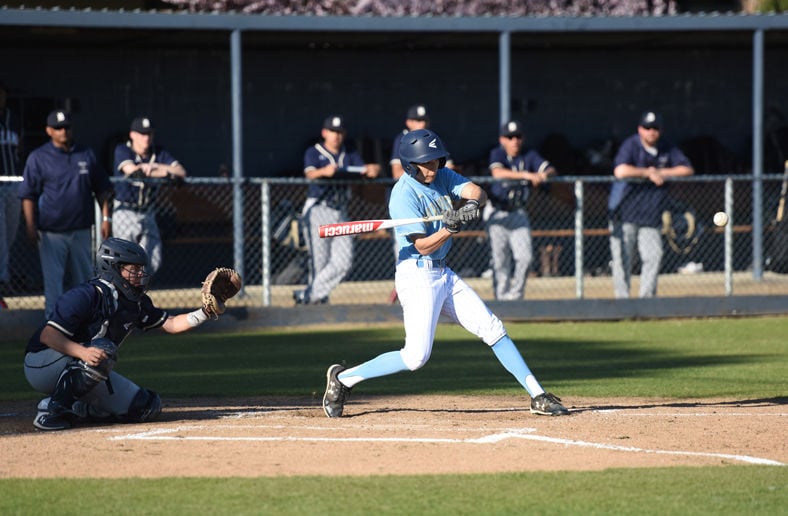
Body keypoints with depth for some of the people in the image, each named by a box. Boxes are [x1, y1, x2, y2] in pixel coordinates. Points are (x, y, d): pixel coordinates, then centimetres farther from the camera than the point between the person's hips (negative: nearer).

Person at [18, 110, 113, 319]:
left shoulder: (86, 155, 10)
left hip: (81, 231, 4)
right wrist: (30, 226, -13)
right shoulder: (38, 158, -2)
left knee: (84, 278, 10)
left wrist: (106, 218, 4)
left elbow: (102, 189, 14)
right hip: (51, 233, -4)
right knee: (53, 281, -4)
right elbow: (28, 195, -4)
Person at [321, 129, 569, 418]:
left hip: (443, 274, 8)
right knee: (416, 356, -15)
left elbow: (477, 193, -7)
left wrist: (472, 204, -29)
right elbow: (423, 246, -20)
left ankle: (538, 396, 10)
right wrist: (452, 227, -34)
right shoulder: (404, 195, -17)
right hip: (417, 276, -8)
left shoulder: (443, 177, 6)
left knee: (493, 329, 6)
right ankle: (343, 378, -1)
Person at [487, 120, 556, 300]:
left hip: (519, 214, 3)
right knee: (500, 260, -1)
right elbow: (497, 172, -26)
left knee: (525, 256, -9)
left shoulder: (529, 156, 4)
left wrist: (544, 174, -31)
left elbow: (550, 169, -6)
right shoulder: (497, 154, -5)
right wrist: (526, 175, -36)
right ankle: (501, 298, 6)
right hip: (497, 214, -3)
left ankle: (515, 295, 3)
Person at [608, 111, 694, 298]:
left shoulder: (666, 150, 8)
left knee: (653, 255, -5)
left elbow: (687, 169, 6)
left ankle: (647, 297, 4)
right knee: (622, 258, -5)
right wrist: (648, 173, -15)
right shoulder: (630, 146, -9)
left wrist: (661, 173, -7)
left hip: (650, 217, 4)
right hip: (624, 212, -4)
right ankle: (621, 297, 1)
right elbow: (621, 171, -26)